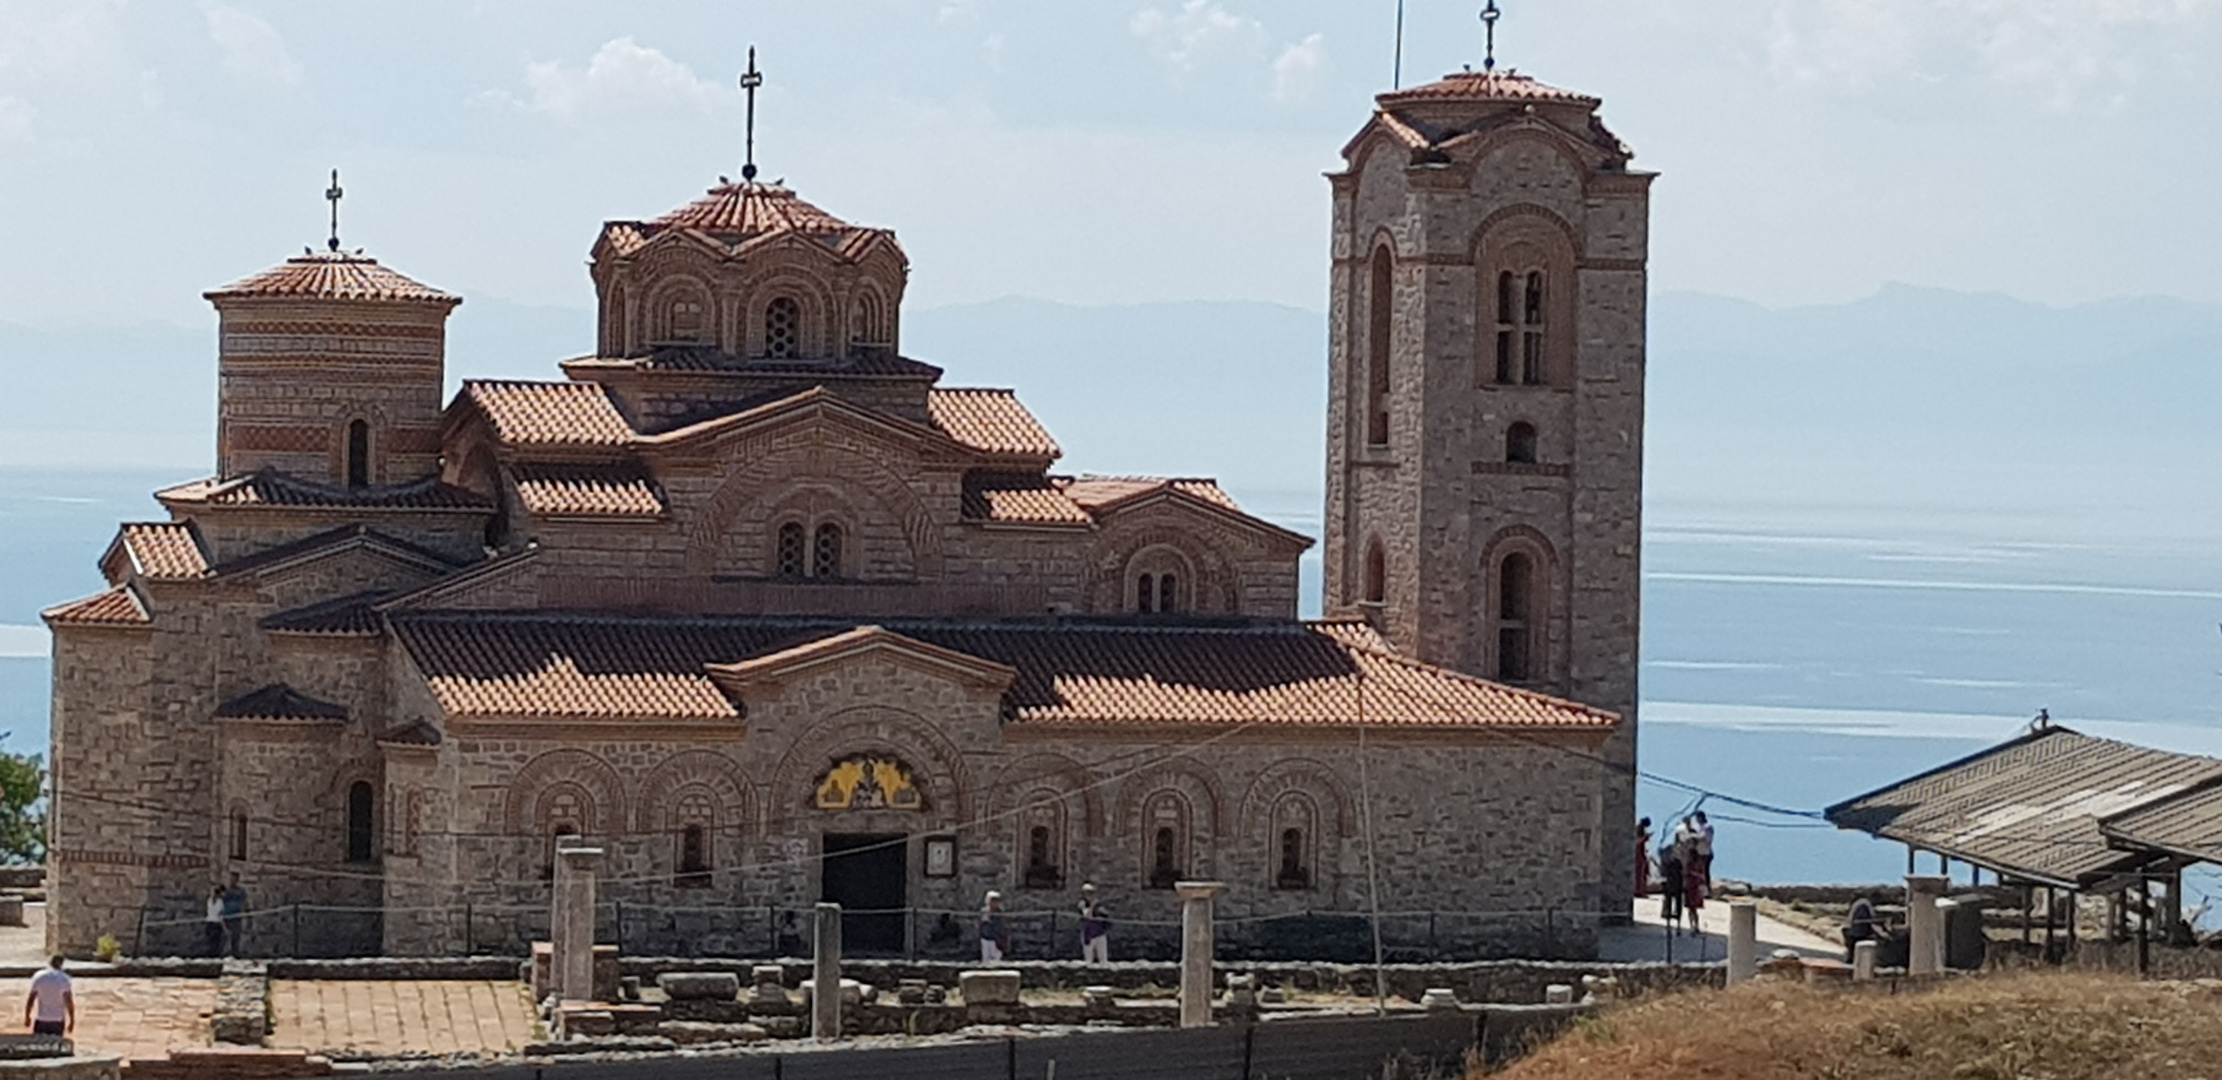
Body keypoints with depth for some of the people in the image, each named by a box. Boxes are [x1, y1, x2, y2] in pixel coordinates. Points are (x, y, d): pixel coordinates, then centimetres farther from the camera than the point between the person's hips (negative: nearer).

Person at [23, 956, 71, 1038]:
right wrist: (72, 1021, 0)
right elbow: (69, 1002, -9)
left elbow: (30, 1000, -3)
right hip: (58, 1021, -1)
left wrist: (27, 1017, 9)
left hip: (41, 1020, 1)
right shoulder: (64, 979, -9)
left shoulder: (38, 977, -5)